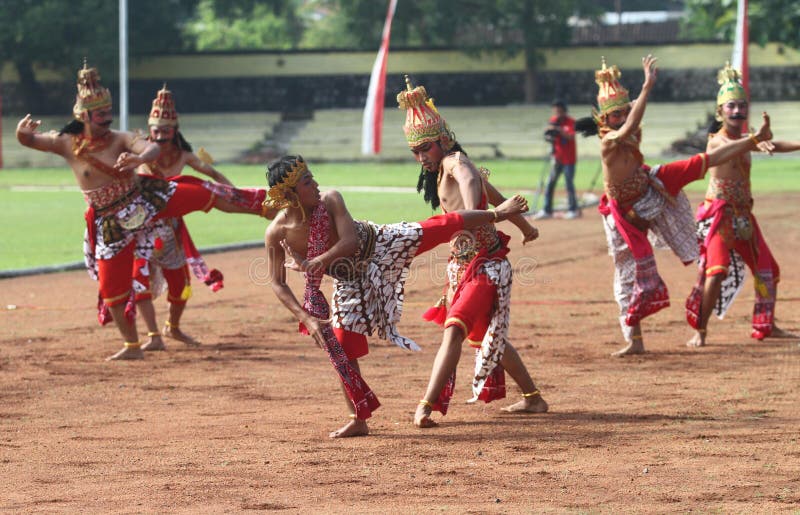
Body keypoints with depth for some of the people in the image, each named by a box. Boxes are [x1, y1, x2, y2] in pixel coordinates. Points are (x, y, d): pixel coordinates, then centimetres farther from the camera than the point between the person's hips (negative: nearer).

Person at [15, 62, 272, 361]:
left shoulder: (120, 140, -11)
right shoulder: (68, 144, -7)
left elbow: (153, 149, -29)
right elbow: (28, 141, -8)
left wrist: (138, 158, -54)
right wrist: (22, 132, -34)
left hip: (145, 199, 0)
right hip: (112, 223, 0)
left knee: (206, 196, -7)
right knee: (111, 286, -1)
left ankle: (267, 205, 8)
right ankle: (132, 346, 15)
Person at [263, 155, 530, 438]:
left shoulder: (330, 200, -23)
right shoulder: (276, 233, -23)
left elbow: (351, 242, -30)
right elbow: (278, 284, -15)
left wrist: (311, 264, -40)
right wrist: (307, 319, -25)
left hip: (378, 245, 0)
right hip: (351, 282, 0)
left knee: (441, 226, -6)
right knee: (342, 350, -1)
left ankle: (497, 213, 18)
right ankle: (358, 420, 14)